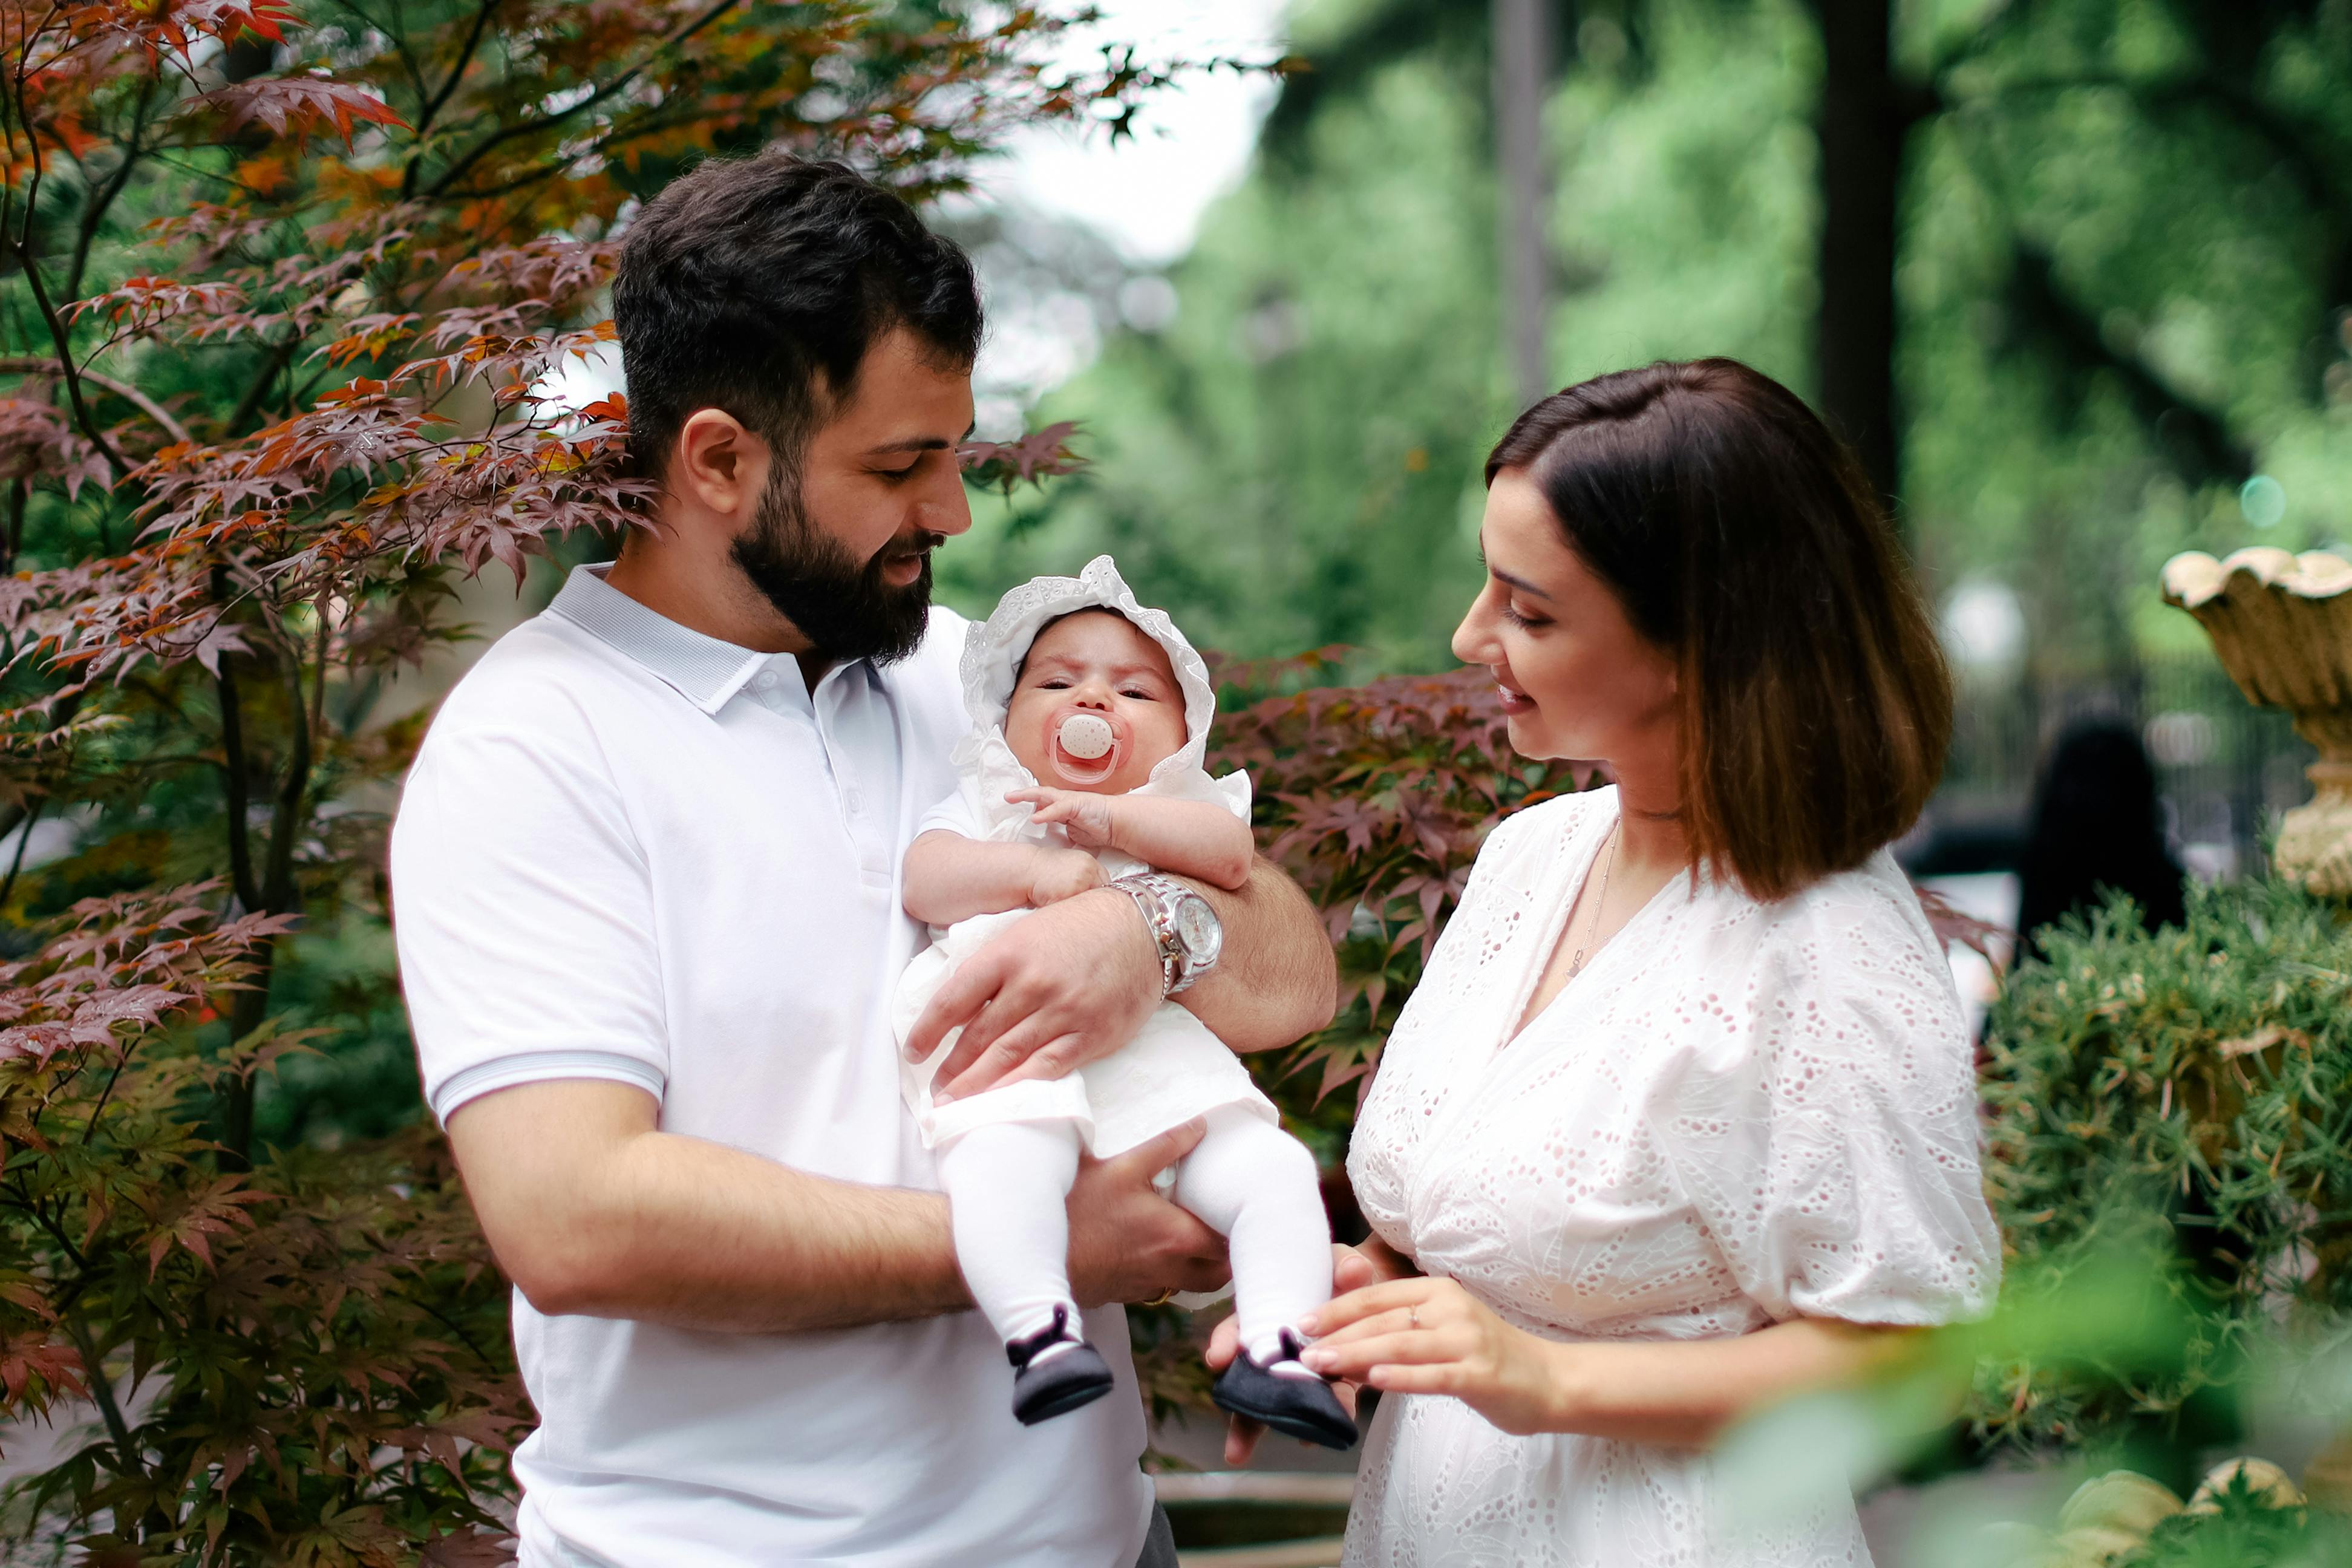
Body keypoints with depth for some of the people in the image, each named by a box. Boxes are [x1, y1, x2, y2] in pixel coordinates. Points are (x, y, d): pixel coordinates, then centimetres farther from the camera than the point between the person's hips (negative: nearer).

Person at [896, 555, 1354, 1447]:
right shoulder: (985, 802, 29)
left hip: (1156, 1050, 3)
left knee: (1272, 1169, -17)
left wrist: (1111, 819, -5)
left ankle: (1274, 1347, -22)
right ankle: (1039, 1332, -44)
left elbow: (1230, 851, 6)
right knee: (1005, 1161, -36)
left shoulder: (1183, 808, 30)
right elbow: (926, 877, 8)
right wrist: (1036, 870, -7)